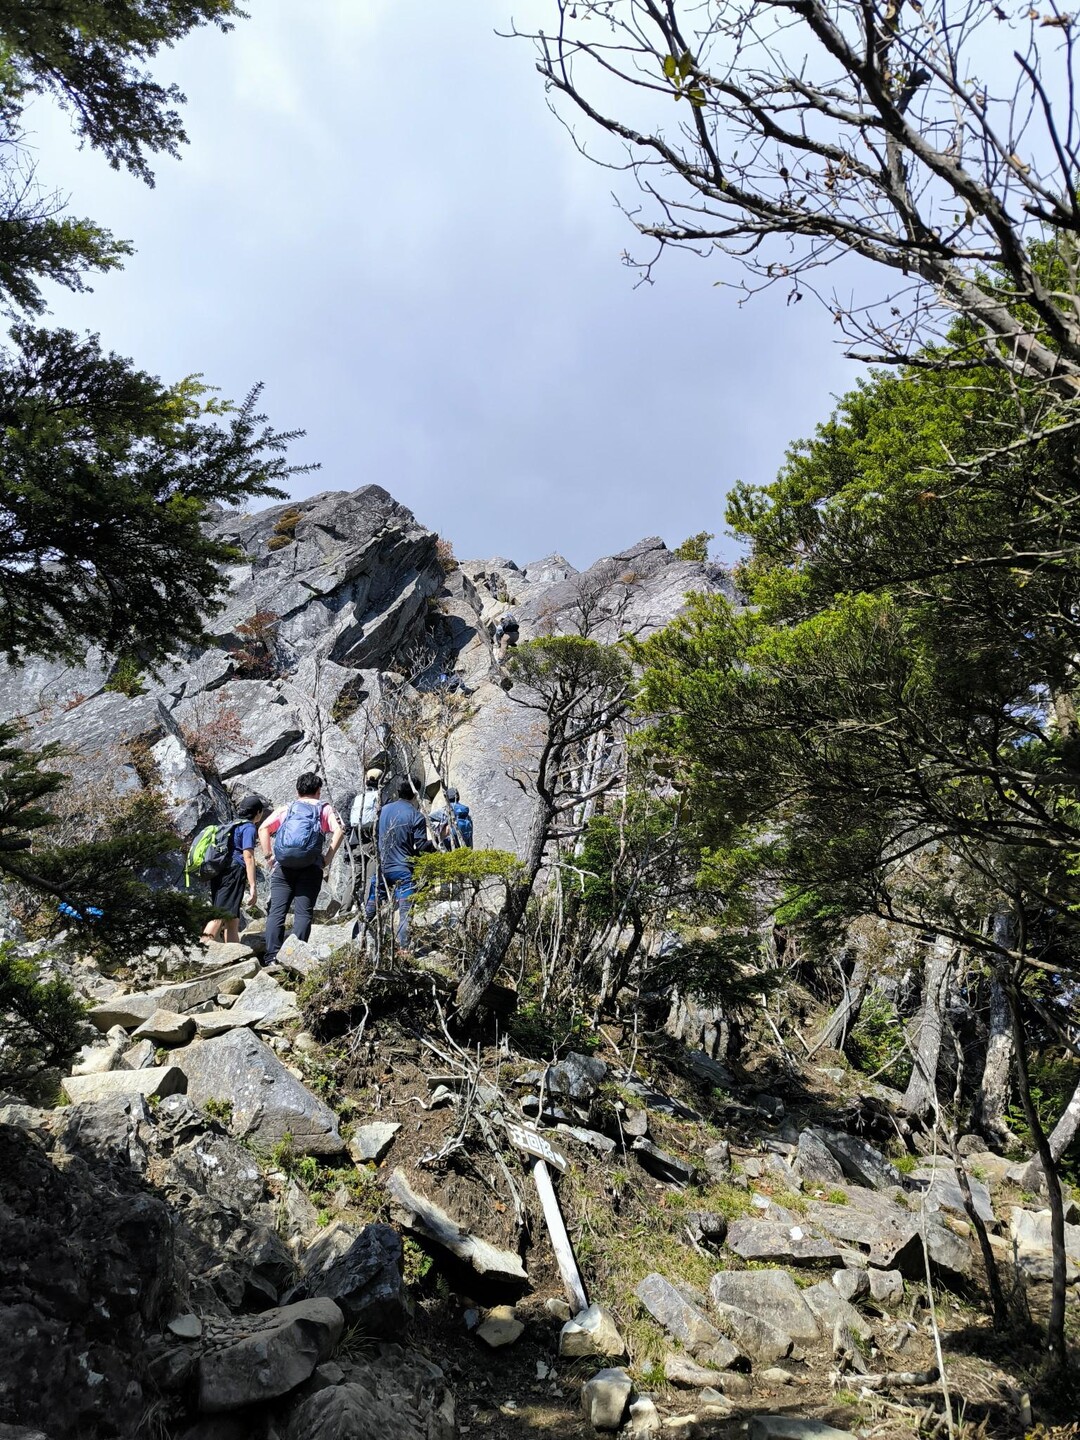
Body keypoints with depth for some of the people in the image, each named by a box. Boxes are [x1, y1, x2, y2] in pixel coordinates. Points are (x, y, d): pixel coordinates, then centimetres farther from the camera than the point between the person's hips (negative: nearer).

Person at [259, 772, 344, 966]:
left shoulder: (286, 808, 21)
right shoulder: (325, 809, 15)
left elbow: (263, 828, 8)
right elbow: (339, 831, -3)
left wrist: (268, 856, 10)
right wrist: (328, 858, 1)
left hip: (282, 867, 2)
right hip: (310, 868, -2)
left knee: (276, 911, 1)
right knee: (303, 913, -1)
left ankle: (271, 957, -6)